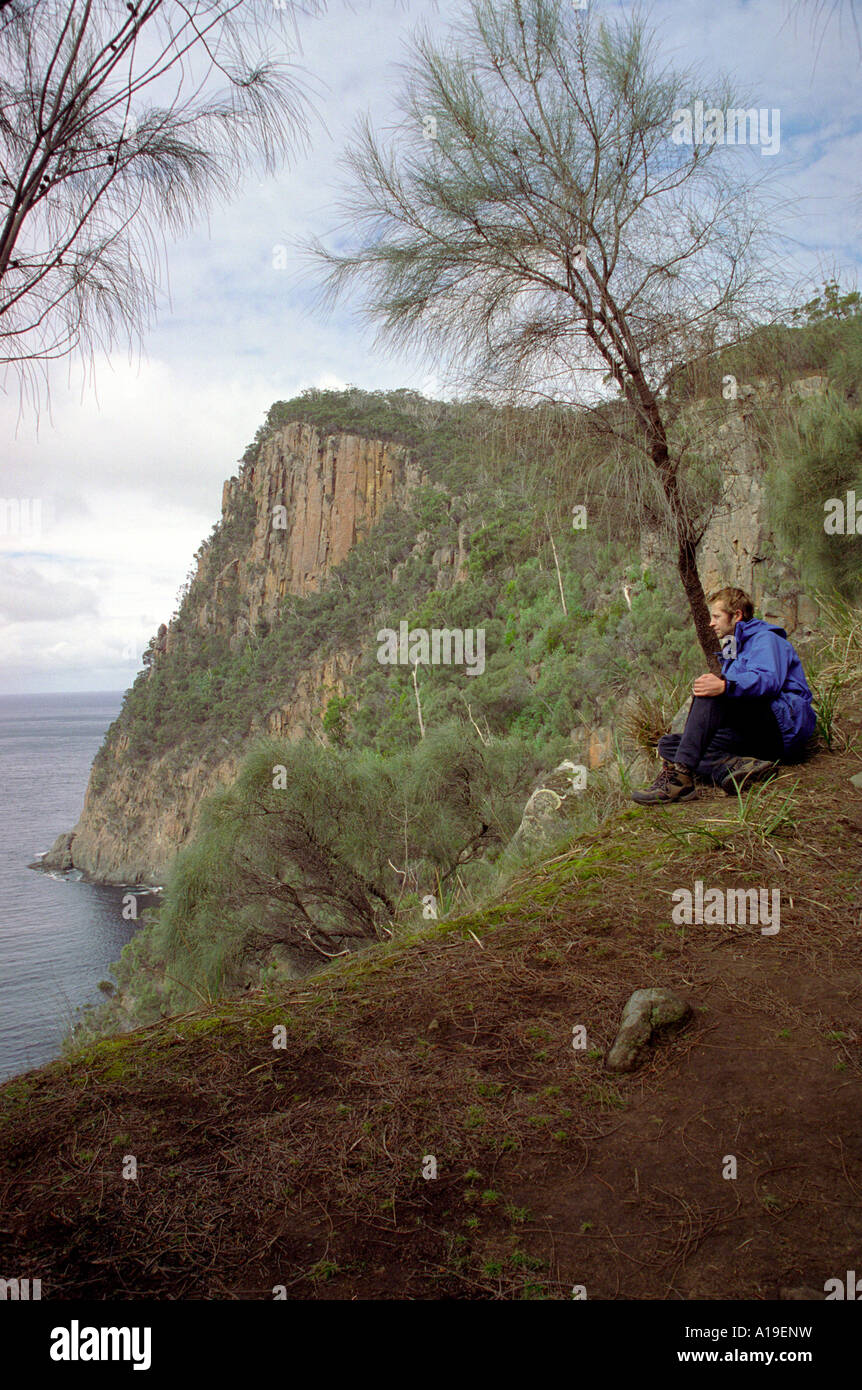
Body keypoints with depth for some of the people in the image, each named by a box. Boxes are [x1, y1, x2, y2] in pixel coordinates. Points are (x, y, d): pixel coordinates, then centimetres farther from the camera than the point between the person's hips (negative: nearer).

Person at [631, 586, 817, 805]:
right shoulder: (731, 652, 31)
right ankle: (737, 766, -29)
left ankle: (680, 773, -41)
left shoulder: (765, 639, 2)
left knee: (713, 696, -30)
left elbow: (769, 680, -21)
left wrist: (724, 686, -38)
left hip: (783, 727, -9)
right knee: (667, 744, -2)